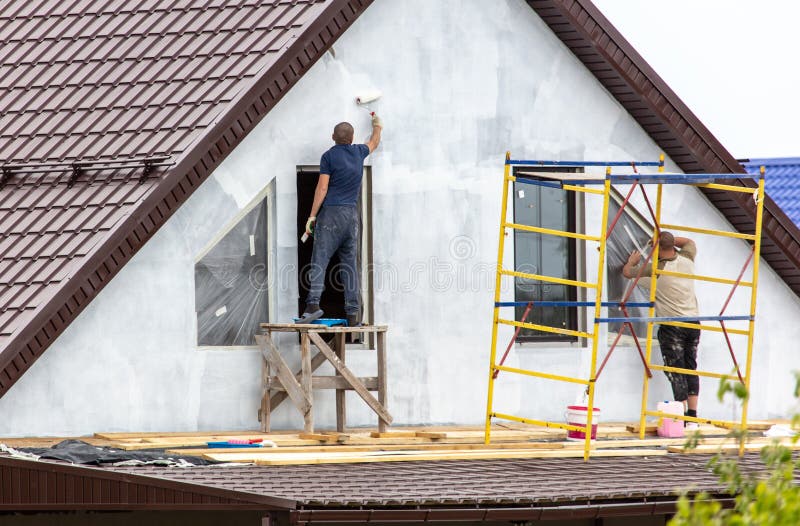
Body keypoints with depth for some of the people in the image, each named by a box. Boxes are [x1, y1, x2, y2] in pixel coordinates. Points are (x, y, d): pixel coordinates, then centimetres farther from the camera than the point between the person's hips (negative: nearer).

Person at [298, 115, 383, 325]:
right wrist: (377, 126, 55)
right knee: (350, 265, 6)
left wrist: (312, 216, -5)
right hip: (352, 213, 5)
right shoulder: (358, 152, 11)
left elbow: (322, 188, -8)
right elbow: (373, 143, 35)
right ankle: (353, 314, 1)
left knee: (319, 261, -11)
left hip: (331, 213, -5)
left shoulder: (329, 156, -4)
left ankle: (313, 304, -28)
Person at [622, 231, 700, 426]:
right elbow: (689, 242, 25)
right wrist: (668, 239, 25)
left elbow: (627, 272, 3)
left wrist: (633, 261, 24)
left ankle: (683, 416, -7)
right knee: (691, 369, 11)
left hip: (672, 326, -5)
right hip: (693, 322, 5)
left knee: (676, 372, -2)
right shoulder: (686, 260, 2)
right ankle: (692, 415, 8)